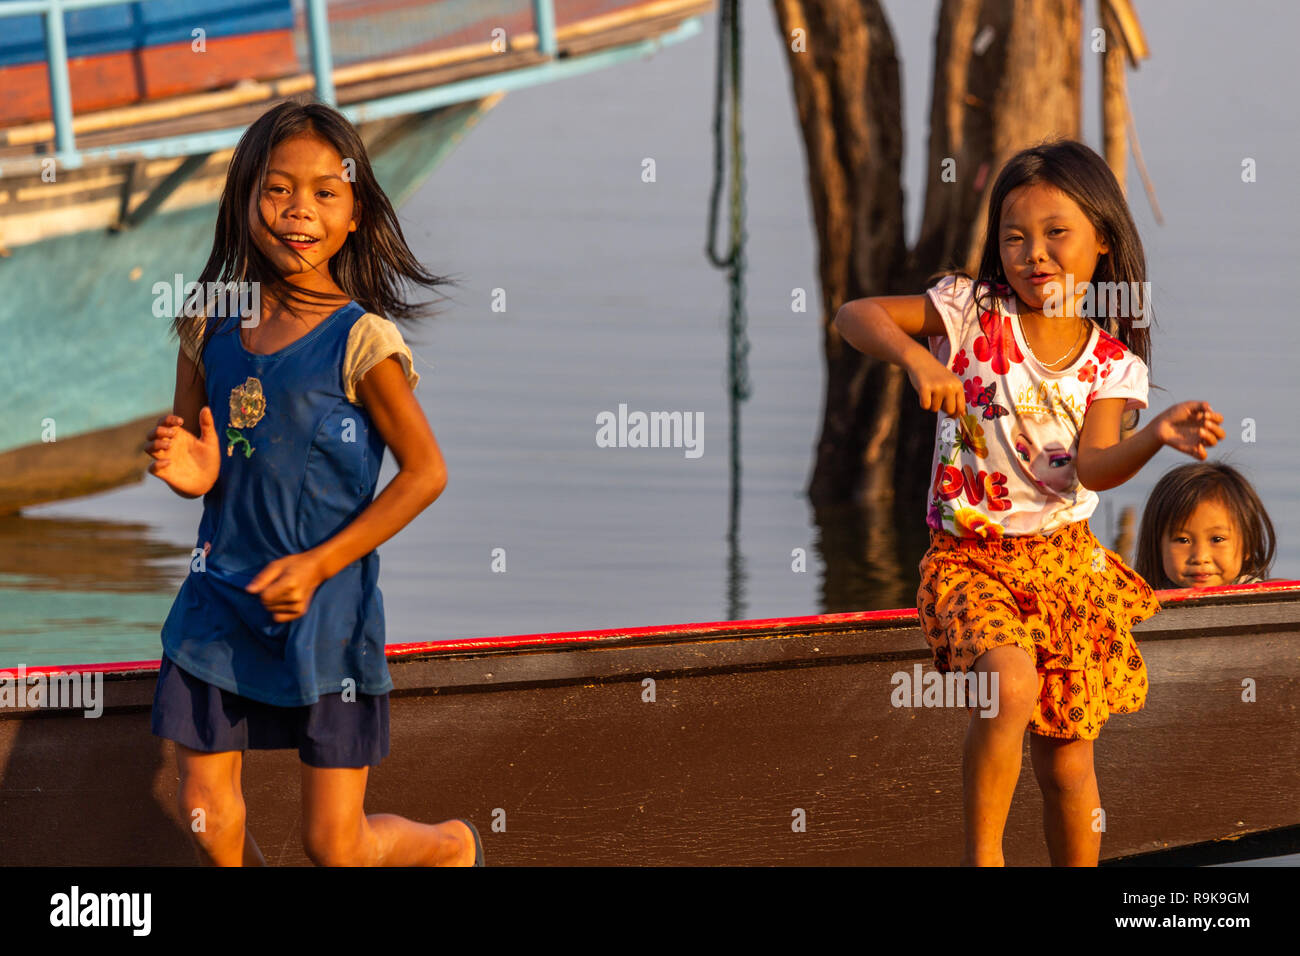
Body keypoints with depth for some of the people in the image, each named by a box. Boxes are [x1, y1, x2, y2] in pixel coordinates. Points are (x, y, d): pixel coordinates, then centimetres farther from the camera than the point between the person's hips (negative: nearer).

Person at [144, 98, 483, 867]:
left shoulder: (360, 341, -14)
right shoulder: (211, 325, -1)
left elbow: (426, 471, -9)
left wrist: (318, 564, -15)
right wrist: (190, 472, -14)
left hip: (327, 607, -4)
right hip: (222, 597, 4)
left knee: (335, 845, 2)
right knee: (209, 818, 5)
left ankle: (451, 845, 34)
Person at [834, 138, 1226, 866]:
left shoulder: (1113, 364, -1)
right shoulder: (972, 313, -4)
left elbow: (1093, 468, -16)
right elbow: (854, 315, -10)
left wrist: (1158, 436, -35)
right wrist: (914, 355, -28)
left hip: (1066, 561, 2)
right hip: (971, 559, -2)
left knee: (1068, 763, 5)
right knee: (1010, 684, -31)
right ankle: (982, 853, -14)